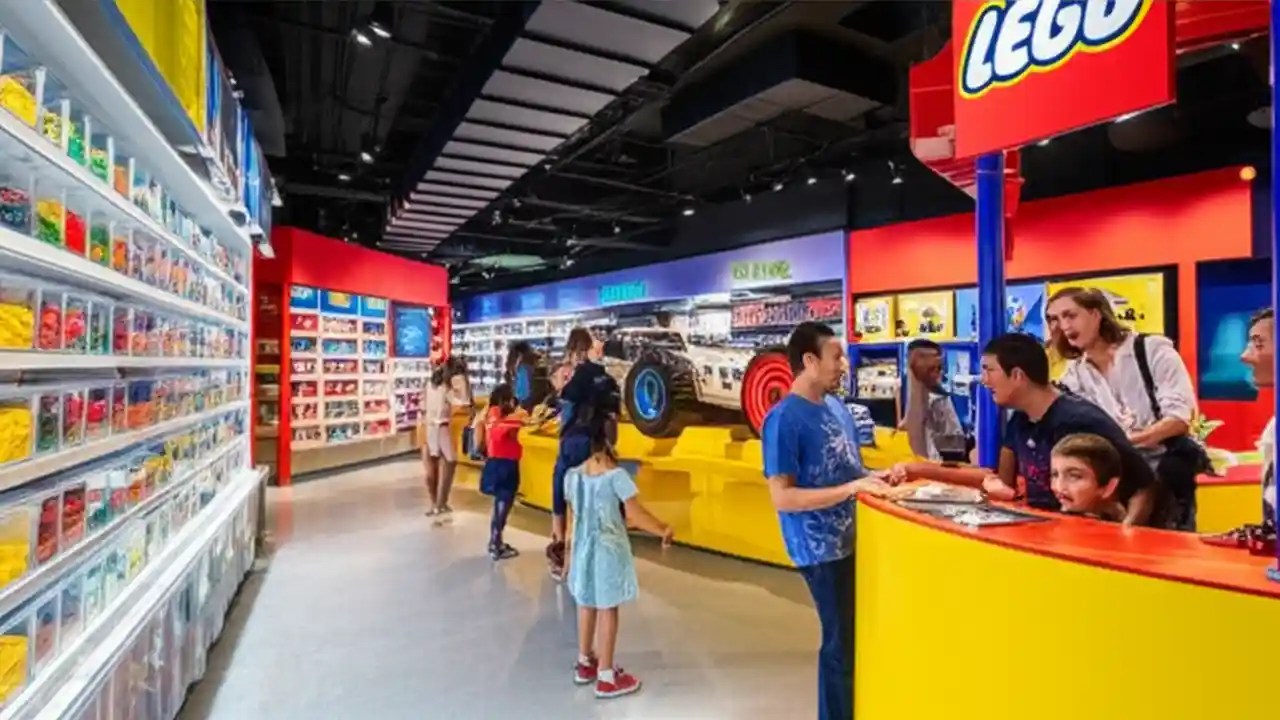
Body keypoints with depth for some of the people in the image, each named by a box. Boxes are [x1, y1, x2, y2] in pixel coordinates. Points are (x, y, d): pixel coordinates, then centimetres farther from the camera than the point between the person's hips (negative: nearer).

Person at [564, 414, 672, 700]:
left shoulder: (572, 475, -3)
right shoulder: (616, 475, -21)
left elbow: (574, 513, 8)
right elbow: (636, 515, -21)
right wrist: (663, 530, -7)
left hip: (582, 547, 6)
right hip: (608, 550, -6)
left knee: (586, 604, 20)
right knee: (608, 609, 5)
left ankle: (585, 664, 36)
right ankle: (606, 677, 16)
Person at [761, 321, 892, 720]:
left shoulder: (837, 406, 6)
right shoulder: (784, 419, -19)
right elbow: (782, 497, -22)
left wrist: (878, 477, -4)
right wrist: (851, 489, -26)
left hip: (855, 539, 8)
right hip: (823, 550, -8)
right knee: (842, 643, 7)